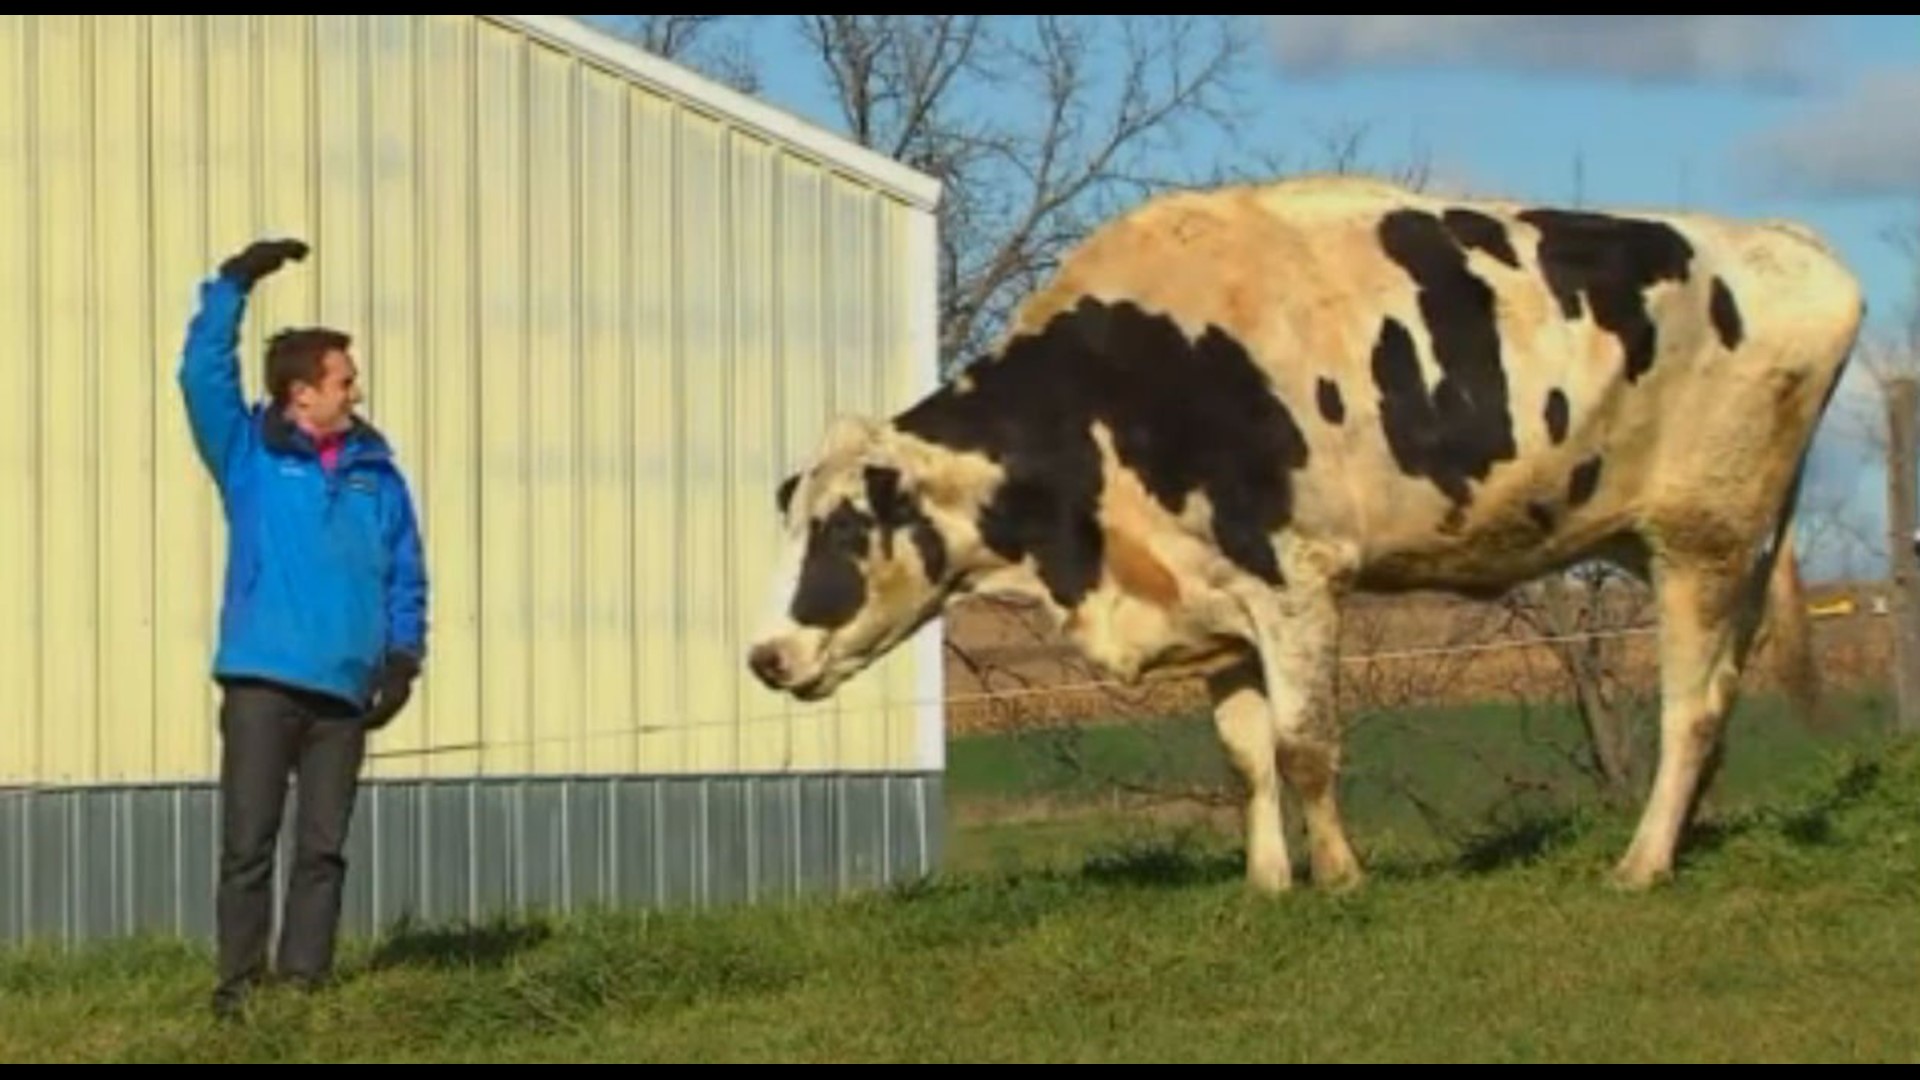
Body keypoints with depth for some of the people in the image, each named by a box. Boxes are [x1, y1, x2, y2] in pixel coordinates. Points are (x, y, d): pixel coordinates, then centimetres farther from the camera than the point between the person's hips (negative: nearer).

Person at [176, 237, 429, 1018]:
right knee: (248, 843, -3)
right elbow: (204, 374, -8)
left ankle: (305, 980, 10)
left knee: (323, 847, 5)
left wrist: (403, 655, 0)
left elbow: (405, 573, 13)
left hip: (343, 689, 3)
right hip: (261, 680, -3)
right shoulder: (249, 455, 5)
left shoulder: (375, 473, 12)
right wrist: (234, 284, -12)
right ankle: (240, 984, 1)